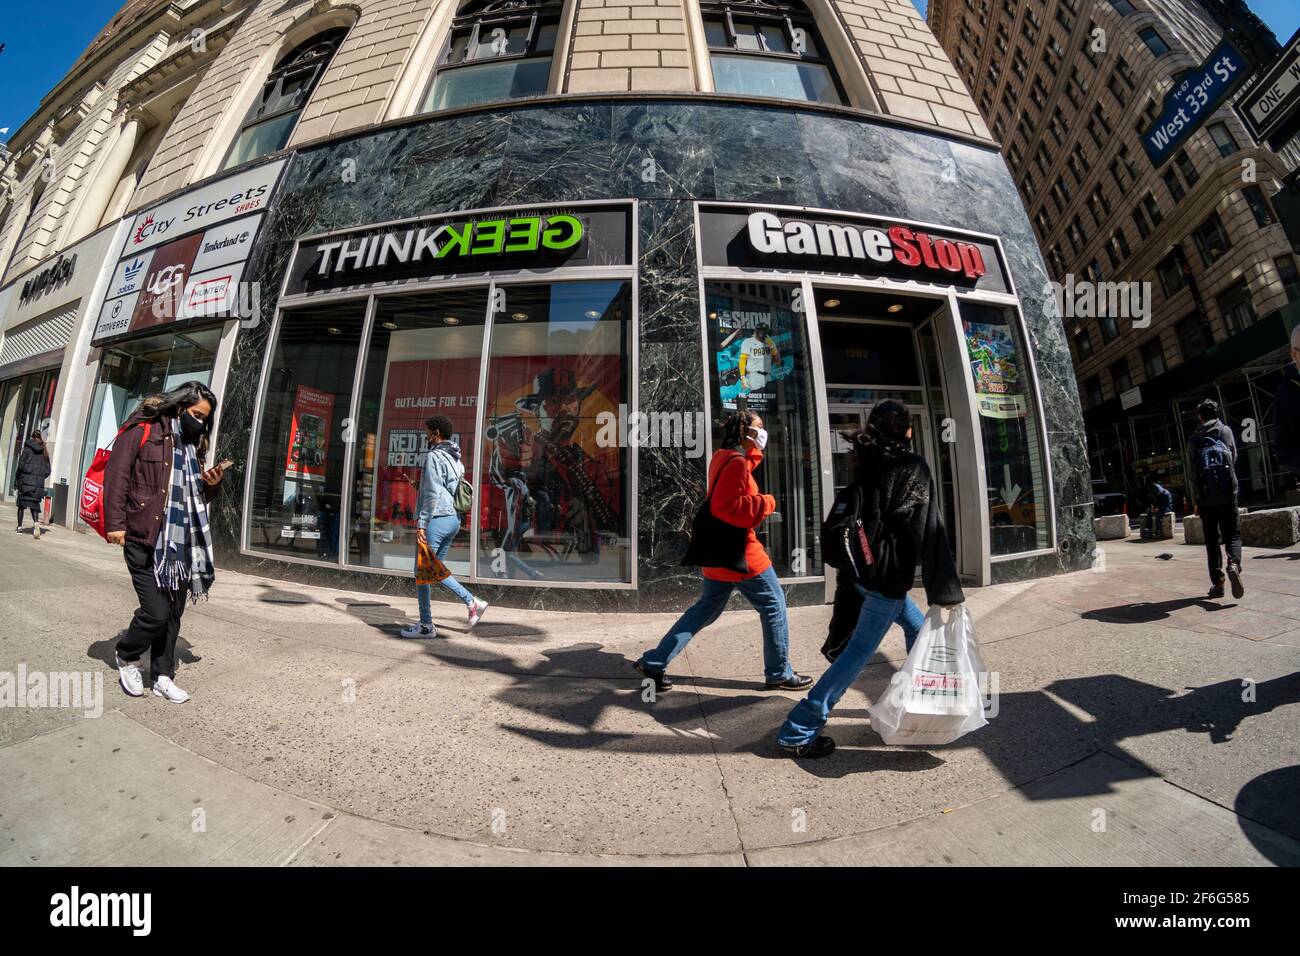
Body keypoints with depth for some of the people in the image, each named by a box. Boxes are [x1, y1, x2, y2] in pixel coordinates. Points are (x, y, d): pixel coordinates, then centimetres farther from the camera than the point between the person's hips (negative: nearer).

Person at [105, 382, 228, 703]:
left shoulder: (192, 445, 17)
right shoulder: (142, 431, -4)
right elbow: (116, 474, -11)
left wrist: (212, 485, 0)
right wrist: (115, 523, -16)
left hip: (181, 543, 7)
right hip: (144, 541, -6)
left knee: (173, 613, 10)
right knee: (156, 612, -7)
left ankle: (163, 677, 22)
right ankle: (126, 657, 23)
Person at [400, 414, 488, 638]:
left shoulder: (434, 456, -11)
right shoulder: (456, 458, 17)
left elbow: (432, 494, -18)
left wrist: (422, 523, -17)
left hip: (437, 519, -9)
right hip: (454, 519, 9)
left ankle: (426, 626, 10)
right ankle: (472, 602, 11)